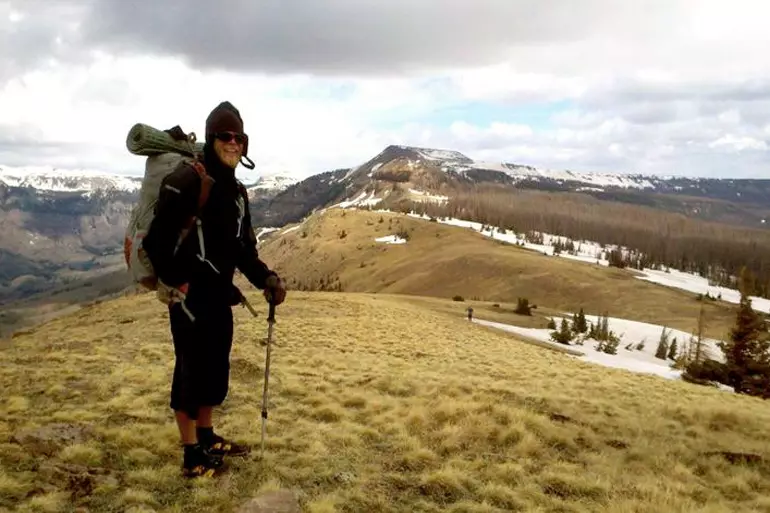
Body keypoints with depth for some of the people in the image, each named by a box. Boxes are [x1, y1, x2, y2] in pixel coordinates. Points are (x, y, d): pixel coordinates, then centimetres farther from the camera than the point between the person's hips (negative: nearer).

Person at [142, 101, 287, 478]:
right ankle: (192, 455, 14)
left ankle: (207, 438, 34)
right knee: (192, 370, 1)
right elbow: (156, 241, -19)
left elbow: (244, 247, 14)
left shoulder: (237, 191, 11)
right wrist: (174, 285, -17)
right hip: (189, 294, -8)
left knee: (216, 368, 17)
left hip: (220, 294, 8)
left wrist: (266, 279, 1)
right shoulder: (186, 181, -15)